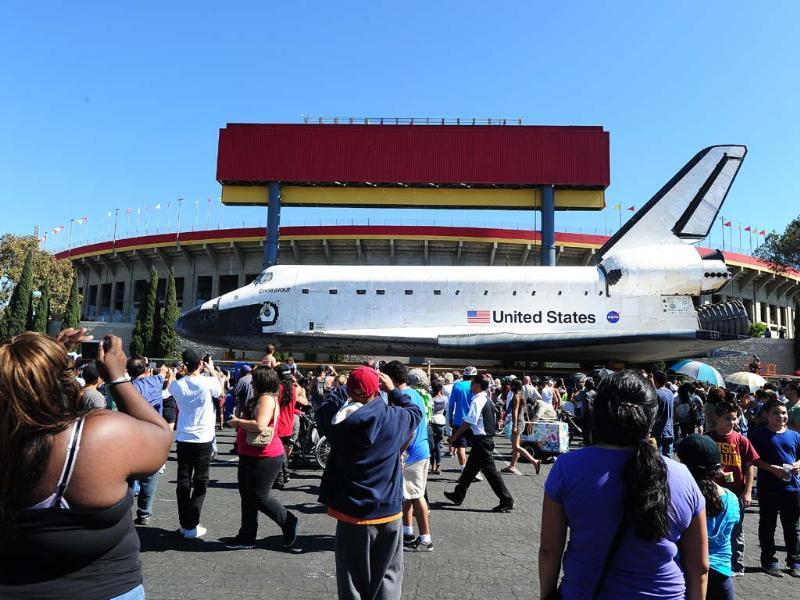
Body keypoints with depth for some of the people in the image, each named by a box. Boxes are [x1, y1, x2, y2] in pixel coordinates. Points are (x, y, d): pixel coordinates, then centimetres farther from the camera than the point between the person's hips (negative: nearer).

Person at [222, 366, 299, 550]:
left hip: (264, 457, -11)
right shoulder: (259, 398, 14)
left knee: (259, 497, -2)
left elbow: (260, 425, -30)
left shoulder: (267, 398, -18)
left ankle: (289, 522, 16)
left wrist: (238, 422, -16)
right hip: (250, 456, 11)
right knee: (247, 496, 15)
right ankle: (246, 538, 26)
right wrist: (239, 422, 5)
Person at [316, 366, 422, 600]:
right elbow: (415, 412, 8)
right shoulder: (394, 418, -12)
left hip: (352, 511, 0)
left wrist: (347, 389, 9)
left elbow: (327, 405, 9)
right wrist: (392, 390, 12)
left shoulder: (337, 418, -13)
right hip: (389, 510, 0)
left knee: (353, 578, 15)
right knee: (388, 574, 18)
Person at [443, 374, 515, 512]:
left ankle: (507, 502, 3)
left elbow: (468, 422, -20)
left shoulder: (477, 401, -18)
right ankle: (458, 495, 29)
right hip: (487, 437, 10)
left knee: (490, 471, -3)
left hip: (481, 440, -10)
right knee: (470, 468, 17)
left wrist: (454, 436, -12)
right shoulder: (487, 400, 11)